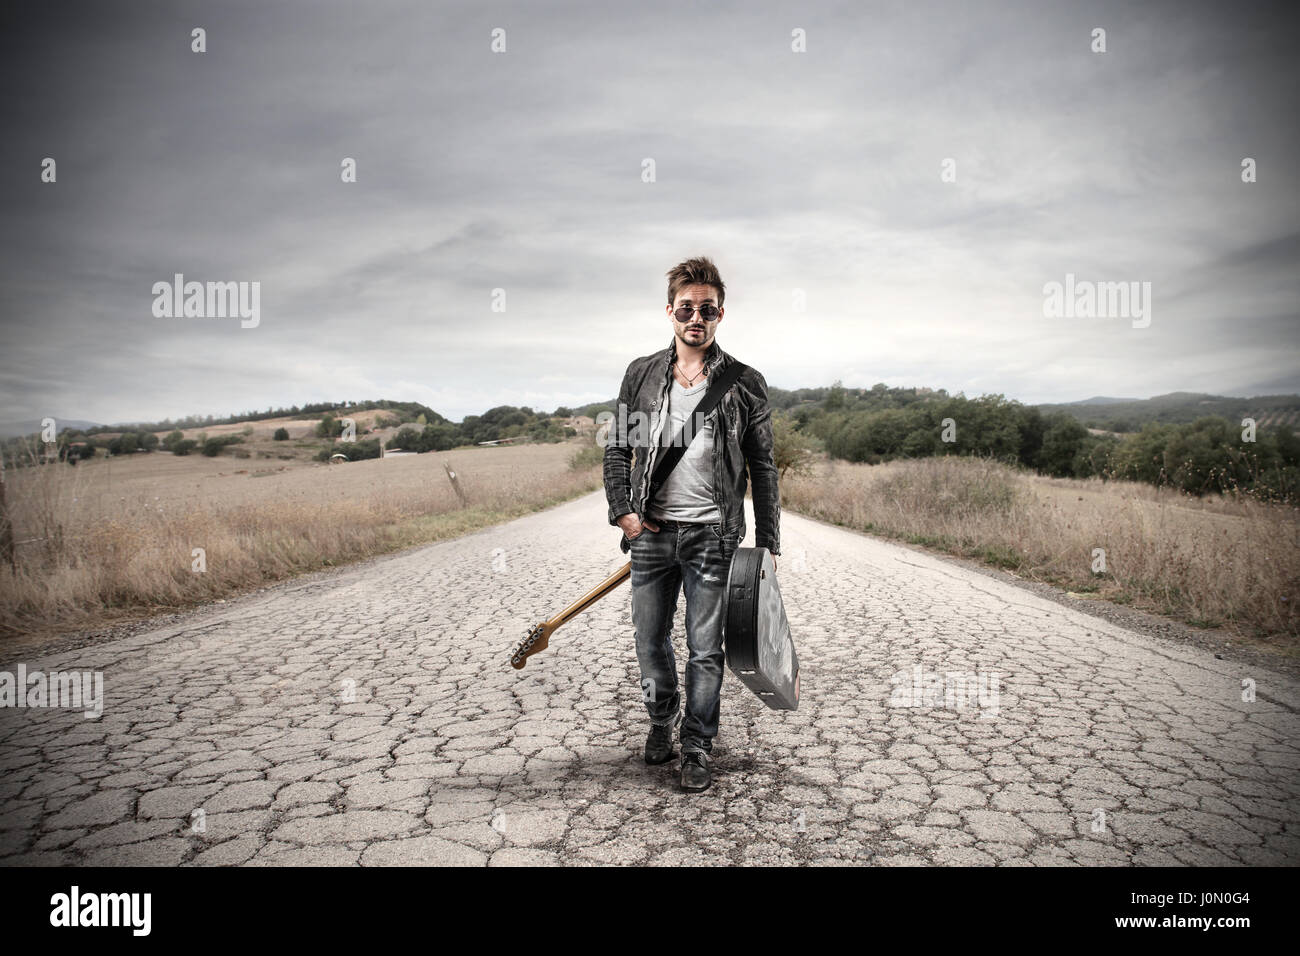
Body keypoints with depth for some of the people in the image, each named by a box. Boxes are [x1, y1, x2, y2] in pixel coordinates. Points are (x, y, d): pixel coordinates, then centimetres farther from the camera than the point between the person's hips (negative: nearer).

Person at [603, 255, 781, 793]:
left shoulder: (745, 385, 2)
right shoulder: (641, 375, 7)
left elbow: (762, 468, 4)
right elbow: (617, 450, 10)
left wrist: (768, 541, 2)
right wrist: (622, 511, -3)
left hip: (713, 535, -2)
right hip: (651, 531, 2)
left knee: (705, 648, 3)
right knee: (650, 640, 12)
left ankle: (697, 748, 19)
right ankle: (663, 718, 38)